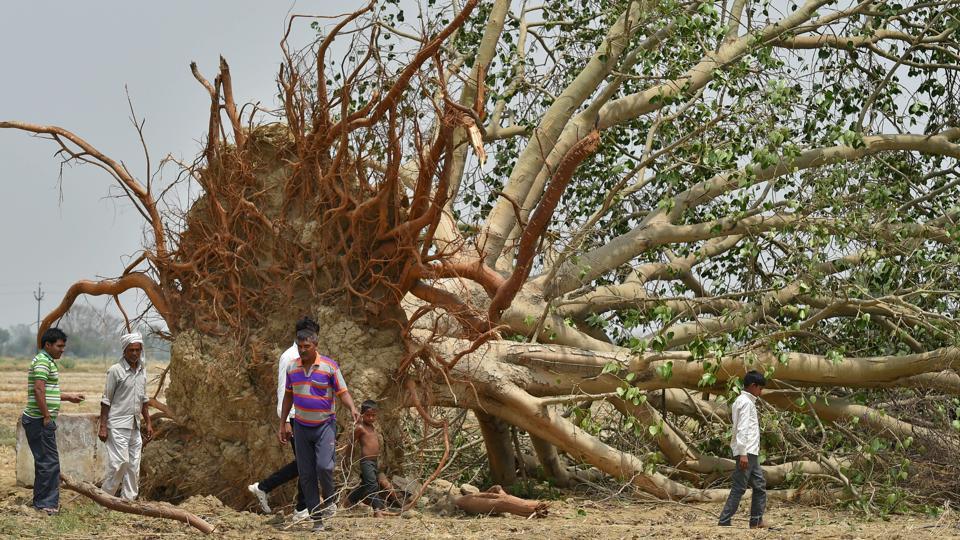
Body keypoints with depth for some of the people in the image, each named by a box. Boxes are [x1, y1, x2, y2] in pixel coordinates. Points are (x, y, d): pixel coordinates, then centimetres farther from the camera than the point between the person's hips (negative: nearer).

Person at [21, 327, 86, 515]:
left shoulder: (47, 361, 19)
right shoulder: (43, 361, -14)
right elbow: (38, 390, -24)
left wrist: (68, 397, 25)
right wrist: (47, 416, -20)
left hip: (40, 420, 11)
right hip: (40, 420, -11)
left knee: (44, 461, 15)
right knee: (50, 461, -8)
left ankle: (42, 502, 22)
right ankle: (46, 503, -4)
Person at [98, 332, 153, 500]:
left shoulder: (142, 370, 11)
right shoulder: (115, 371, -8)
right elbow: (106, 401, -8)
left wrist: (148, 423, 16)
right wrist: (103, 427, -12)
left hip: (135, 426, 7)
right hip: (117, 425, -7)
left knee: (133, 465, 5)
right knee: (119, 462, -12)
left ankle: (128, 500, 10)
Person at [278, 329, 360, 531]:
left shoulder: (329, 366, -8)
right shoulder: (292, 368, 4)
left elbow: (342, 392, -8)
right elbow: (288, 396, 14)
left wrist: (353, 408, -27)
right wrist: (282, 424, 13)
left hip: (324, 425, -4)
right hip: (301, 427, 4)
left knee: (324, 466, -20)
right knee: (306, 474, 3)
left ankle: (328, 499, 10)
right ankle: (316, 518, 10)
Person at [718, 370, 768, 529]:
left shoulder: (743, 401, 18)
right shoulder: (746, 402, -12)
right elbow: (742, 429, -19)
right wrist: (743, 454, -24)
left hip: (751, 452, 10)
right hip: (746, 452, -10)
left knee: (760, 485, 12)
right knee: (739, 488, -9)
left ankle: (756, 521, 15)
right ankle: (724, 522, -8)